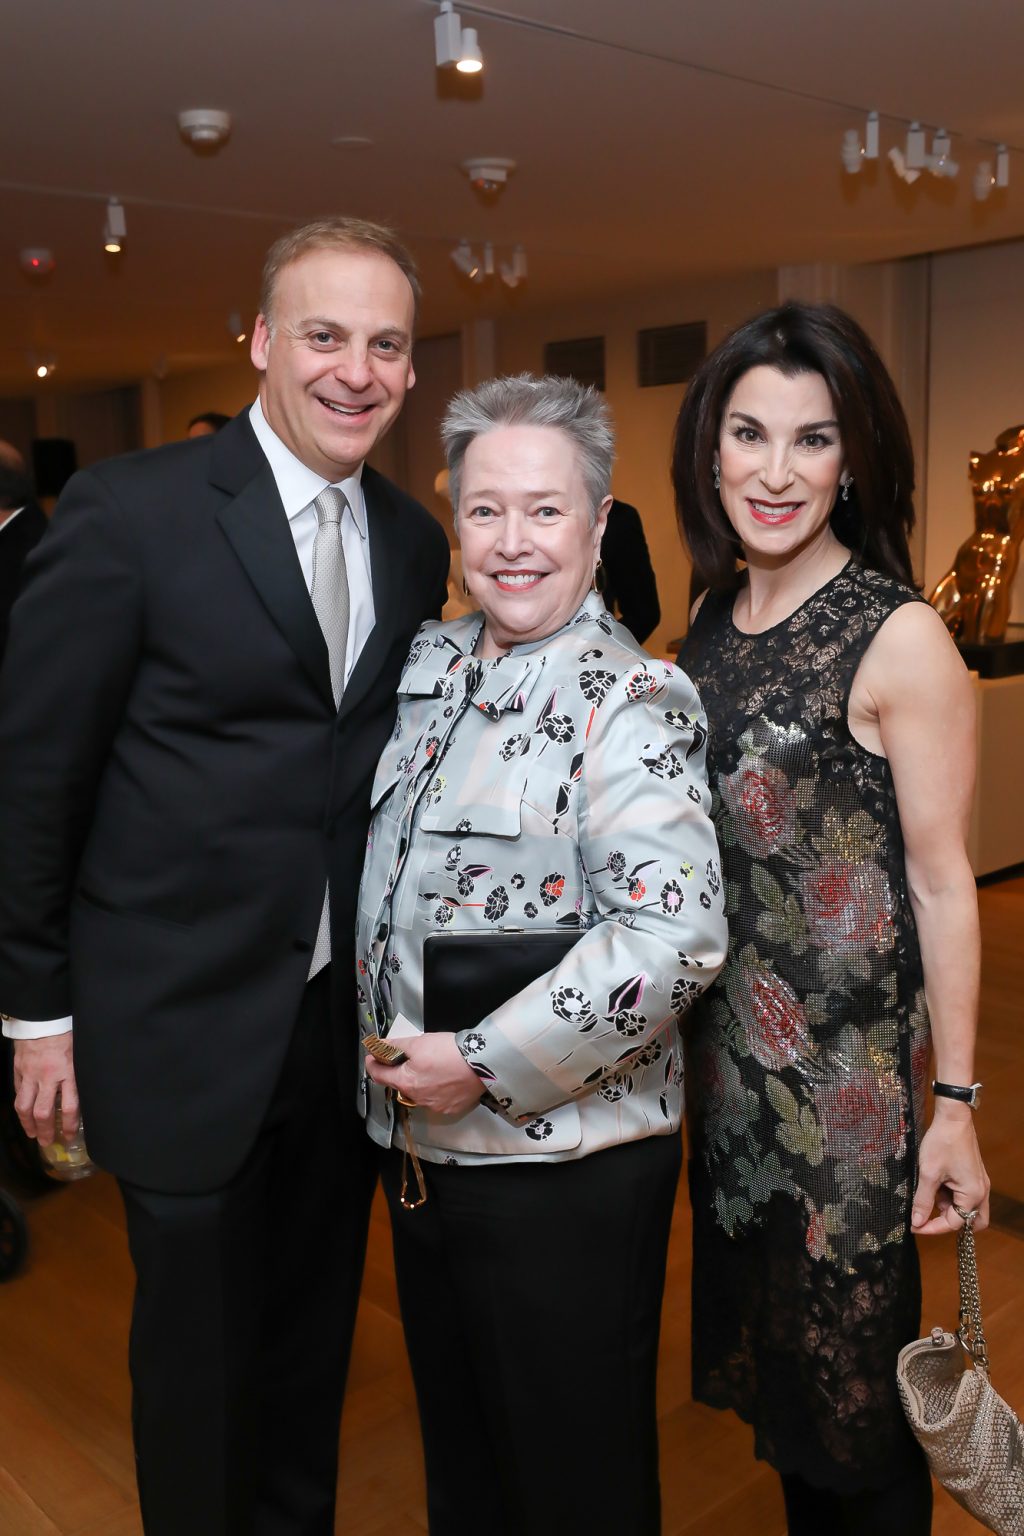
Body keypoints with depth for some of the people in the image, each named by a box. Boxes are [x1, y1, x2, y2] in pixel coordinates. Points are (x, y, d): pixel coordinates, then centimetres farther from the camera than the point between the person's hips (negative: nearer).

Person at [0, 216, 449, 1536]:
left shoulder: (414, 542, 4)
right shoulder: (129, 511, -13)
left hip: (350, 1018, 5)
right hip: (187, 1026, -4)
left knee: (314, 1330, 22)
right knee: (200, 1345, 15)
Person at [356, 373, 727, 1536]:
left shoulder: (629, 702, -17)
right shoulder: (430, 663, 5)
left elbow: (677, 933, -26)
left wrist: (488, 1063, -24)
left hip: (562, 1167, -7)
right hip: (420, 1143, 7)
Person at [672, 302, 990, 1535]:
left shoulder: (898, 638, -15)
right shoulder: (711, 623, 4)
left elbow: (940, 879, -13)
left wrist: (955, 1104, -12)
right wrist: (688, 1035, 9)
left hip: (850, 1072, -6)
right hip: (729, 1059, 6)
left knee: (858, 1374, 12)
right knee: (772, 1348, 22)